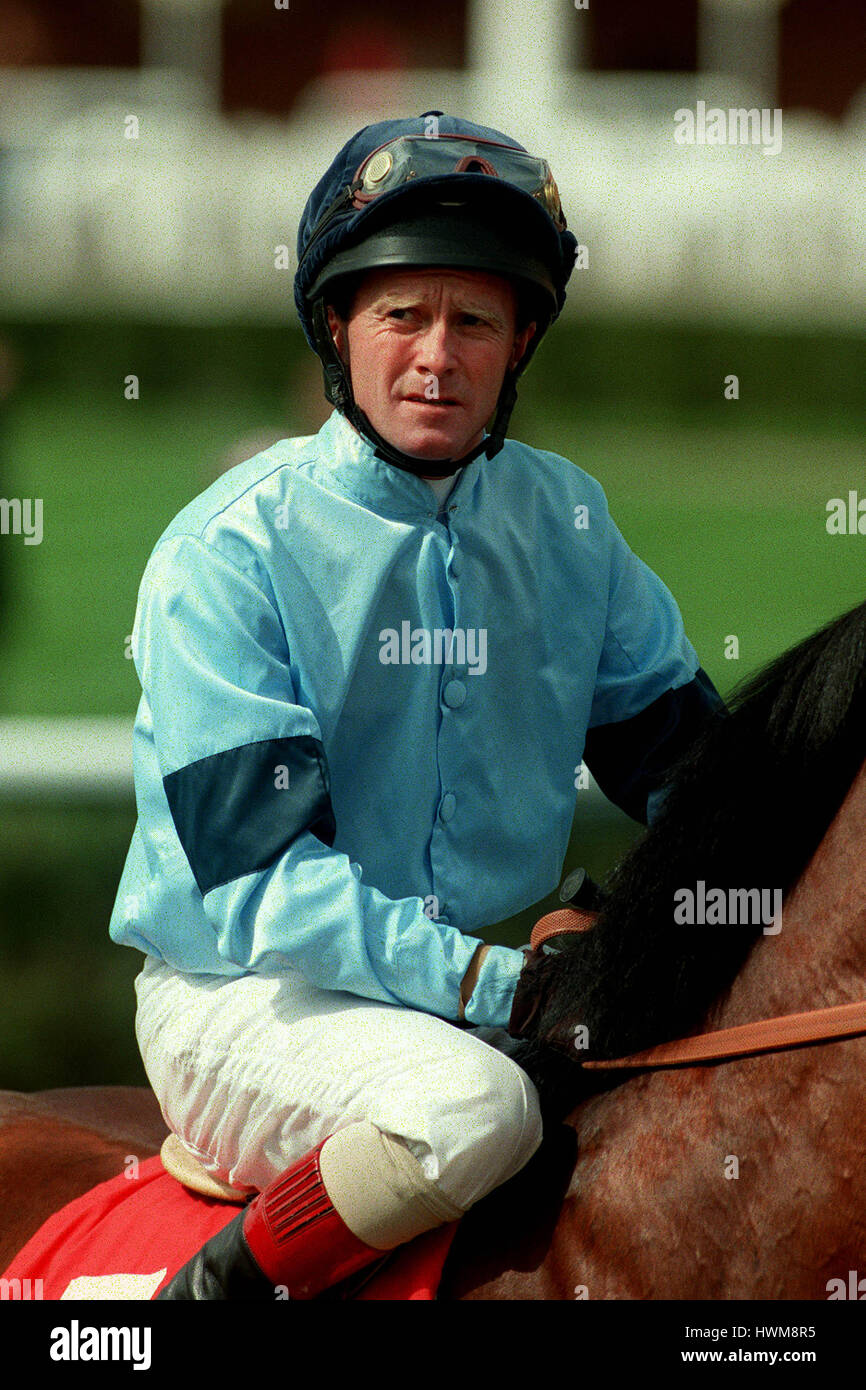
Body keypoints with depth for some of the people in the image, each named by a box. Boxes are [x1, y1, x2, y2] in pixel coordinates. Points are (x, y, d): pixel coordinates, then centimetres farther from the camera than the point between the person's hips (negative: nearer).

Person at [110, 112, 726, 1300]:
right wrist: (493, 983, -29)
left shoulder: (566, 522, 7)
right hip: (241, 994, -6)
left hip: (495, 972, 6)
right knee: (469, 1107, -35)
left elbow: (680, 751, 14)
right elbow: (248, 871, -19)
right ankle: (222, 1284, -13)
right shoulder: (231, 553, -12)